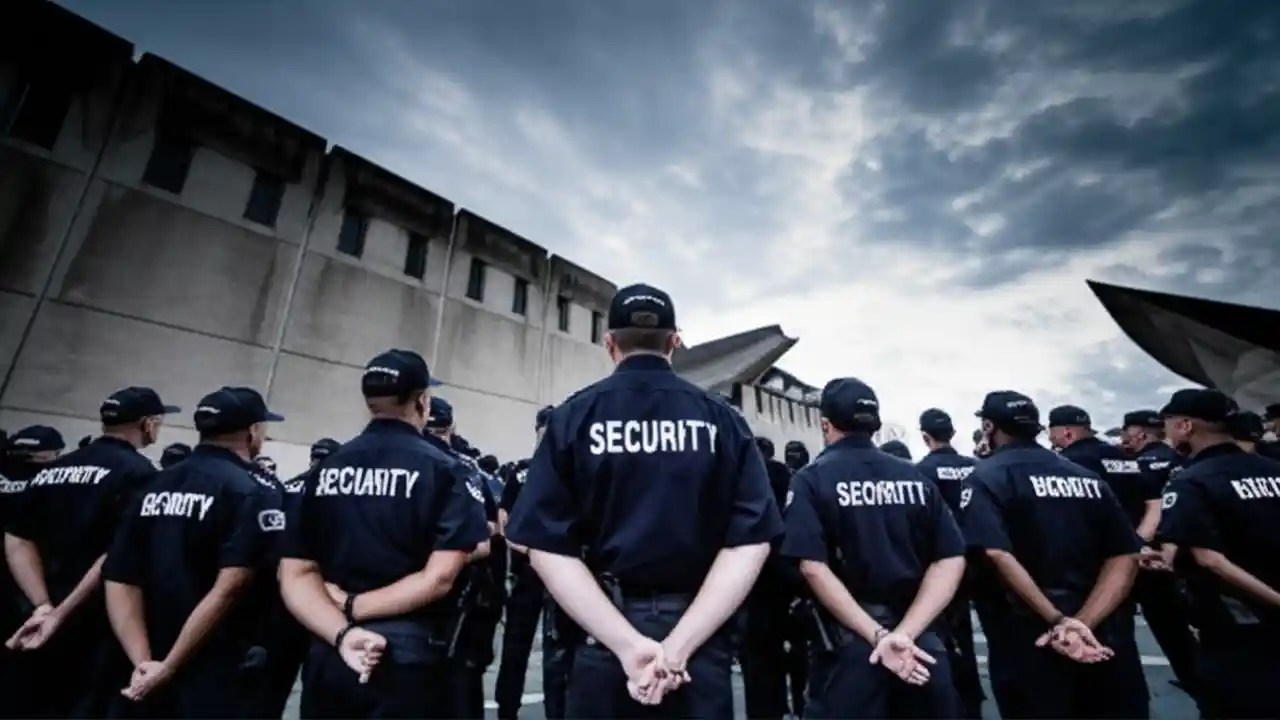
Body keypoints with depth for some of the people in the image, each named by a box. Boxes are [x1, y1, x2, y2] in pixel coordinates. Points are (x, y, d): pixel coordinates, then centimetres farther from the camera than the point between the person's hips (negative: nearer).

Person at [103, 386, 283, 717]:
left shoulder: (154, 488, 7)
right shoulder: (252, 493, -15)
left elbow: (120, 581, 1)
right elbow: (230, 588, -23)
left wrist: (144, 661, -4)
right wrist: (168, 668, -12)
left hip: (142, 681, 7)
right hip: (214, 677, -6)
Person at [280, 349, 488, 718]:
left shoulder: (326, 469, 4)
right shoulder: (442, 469, -9)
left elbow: (296, 574, -1)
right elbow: (440, 577, -16)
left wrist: (342, 633, -11)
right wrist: (355, 606, -8)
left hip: (328, 655, 4)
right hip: (408, 658, -4)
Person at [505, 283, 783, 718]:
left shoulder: (574, 416, -4)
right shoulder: (721, 418, -2)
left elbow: (547, 546, -10)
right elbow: (751, 543, -9)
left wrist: (627, 643, -12)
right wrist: (678, 644, -11)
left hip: (604, 638, 0)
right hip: (700, 641, 1)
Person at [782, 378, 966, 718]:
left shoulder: (811, 479, -6)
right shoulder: (916, 477, 5)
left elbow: (813, 567, -17)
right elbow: (951, 560, -3)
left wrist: (877, 635, -14)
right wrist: (905, 632, -10)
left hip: (850, 643, -3)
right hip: (924, 643, 4)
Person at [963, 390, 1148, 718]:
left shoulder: (987, 478, -8)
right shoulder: (1087, 478, 9)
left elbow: (999, 555, -22)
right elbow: (1125, 556, 1)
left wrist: (1058, 621, -16)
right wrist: (1082, 623, -10)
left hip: (1031, 638, -4)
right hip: (1105, 638, 5)